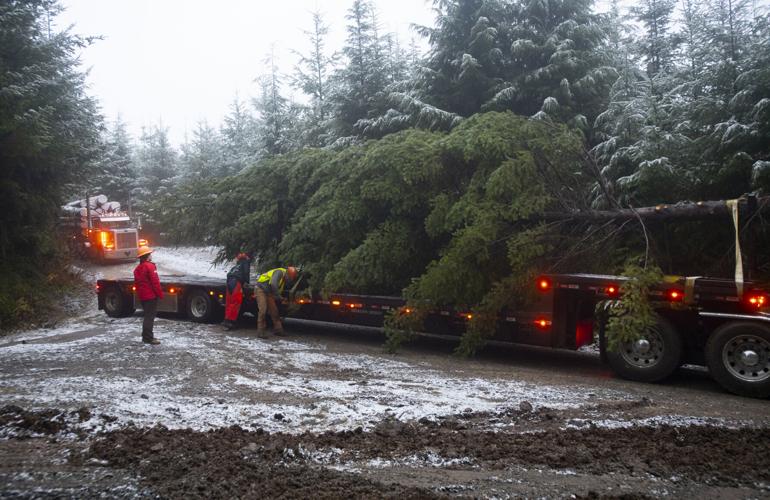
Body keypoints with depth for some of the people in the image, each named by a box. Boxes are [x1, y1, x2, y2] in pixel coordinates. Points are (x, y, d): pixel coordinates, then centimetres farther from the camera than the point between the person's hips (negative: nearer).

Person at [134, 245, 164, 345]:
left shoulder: (137, 268, 14)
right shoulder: (149, 266, -15)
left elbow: (136, 283, 19)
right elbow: (155, 282, -18)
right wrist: (160, 294, -12)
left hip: (142, 296, 9)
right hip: (151, 296, -9)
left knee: (148, 316, 17)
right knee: (150, 316, -6)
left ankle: (146, 336, 22)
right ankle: (148, 338, -7)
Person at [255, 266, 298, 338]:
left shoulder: (284, 278, 10)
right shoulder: (279, 272, -21)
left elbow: (279, 289, 16)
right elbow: (273, 284, -35)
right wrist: (278, 296, -28)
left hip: (268, 292, 10)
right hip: (261, 289, -10)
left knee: (274, 310, 7)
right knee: (263, 310, -16)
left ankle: (278, 330, 15)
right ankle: (260, 332, -15)